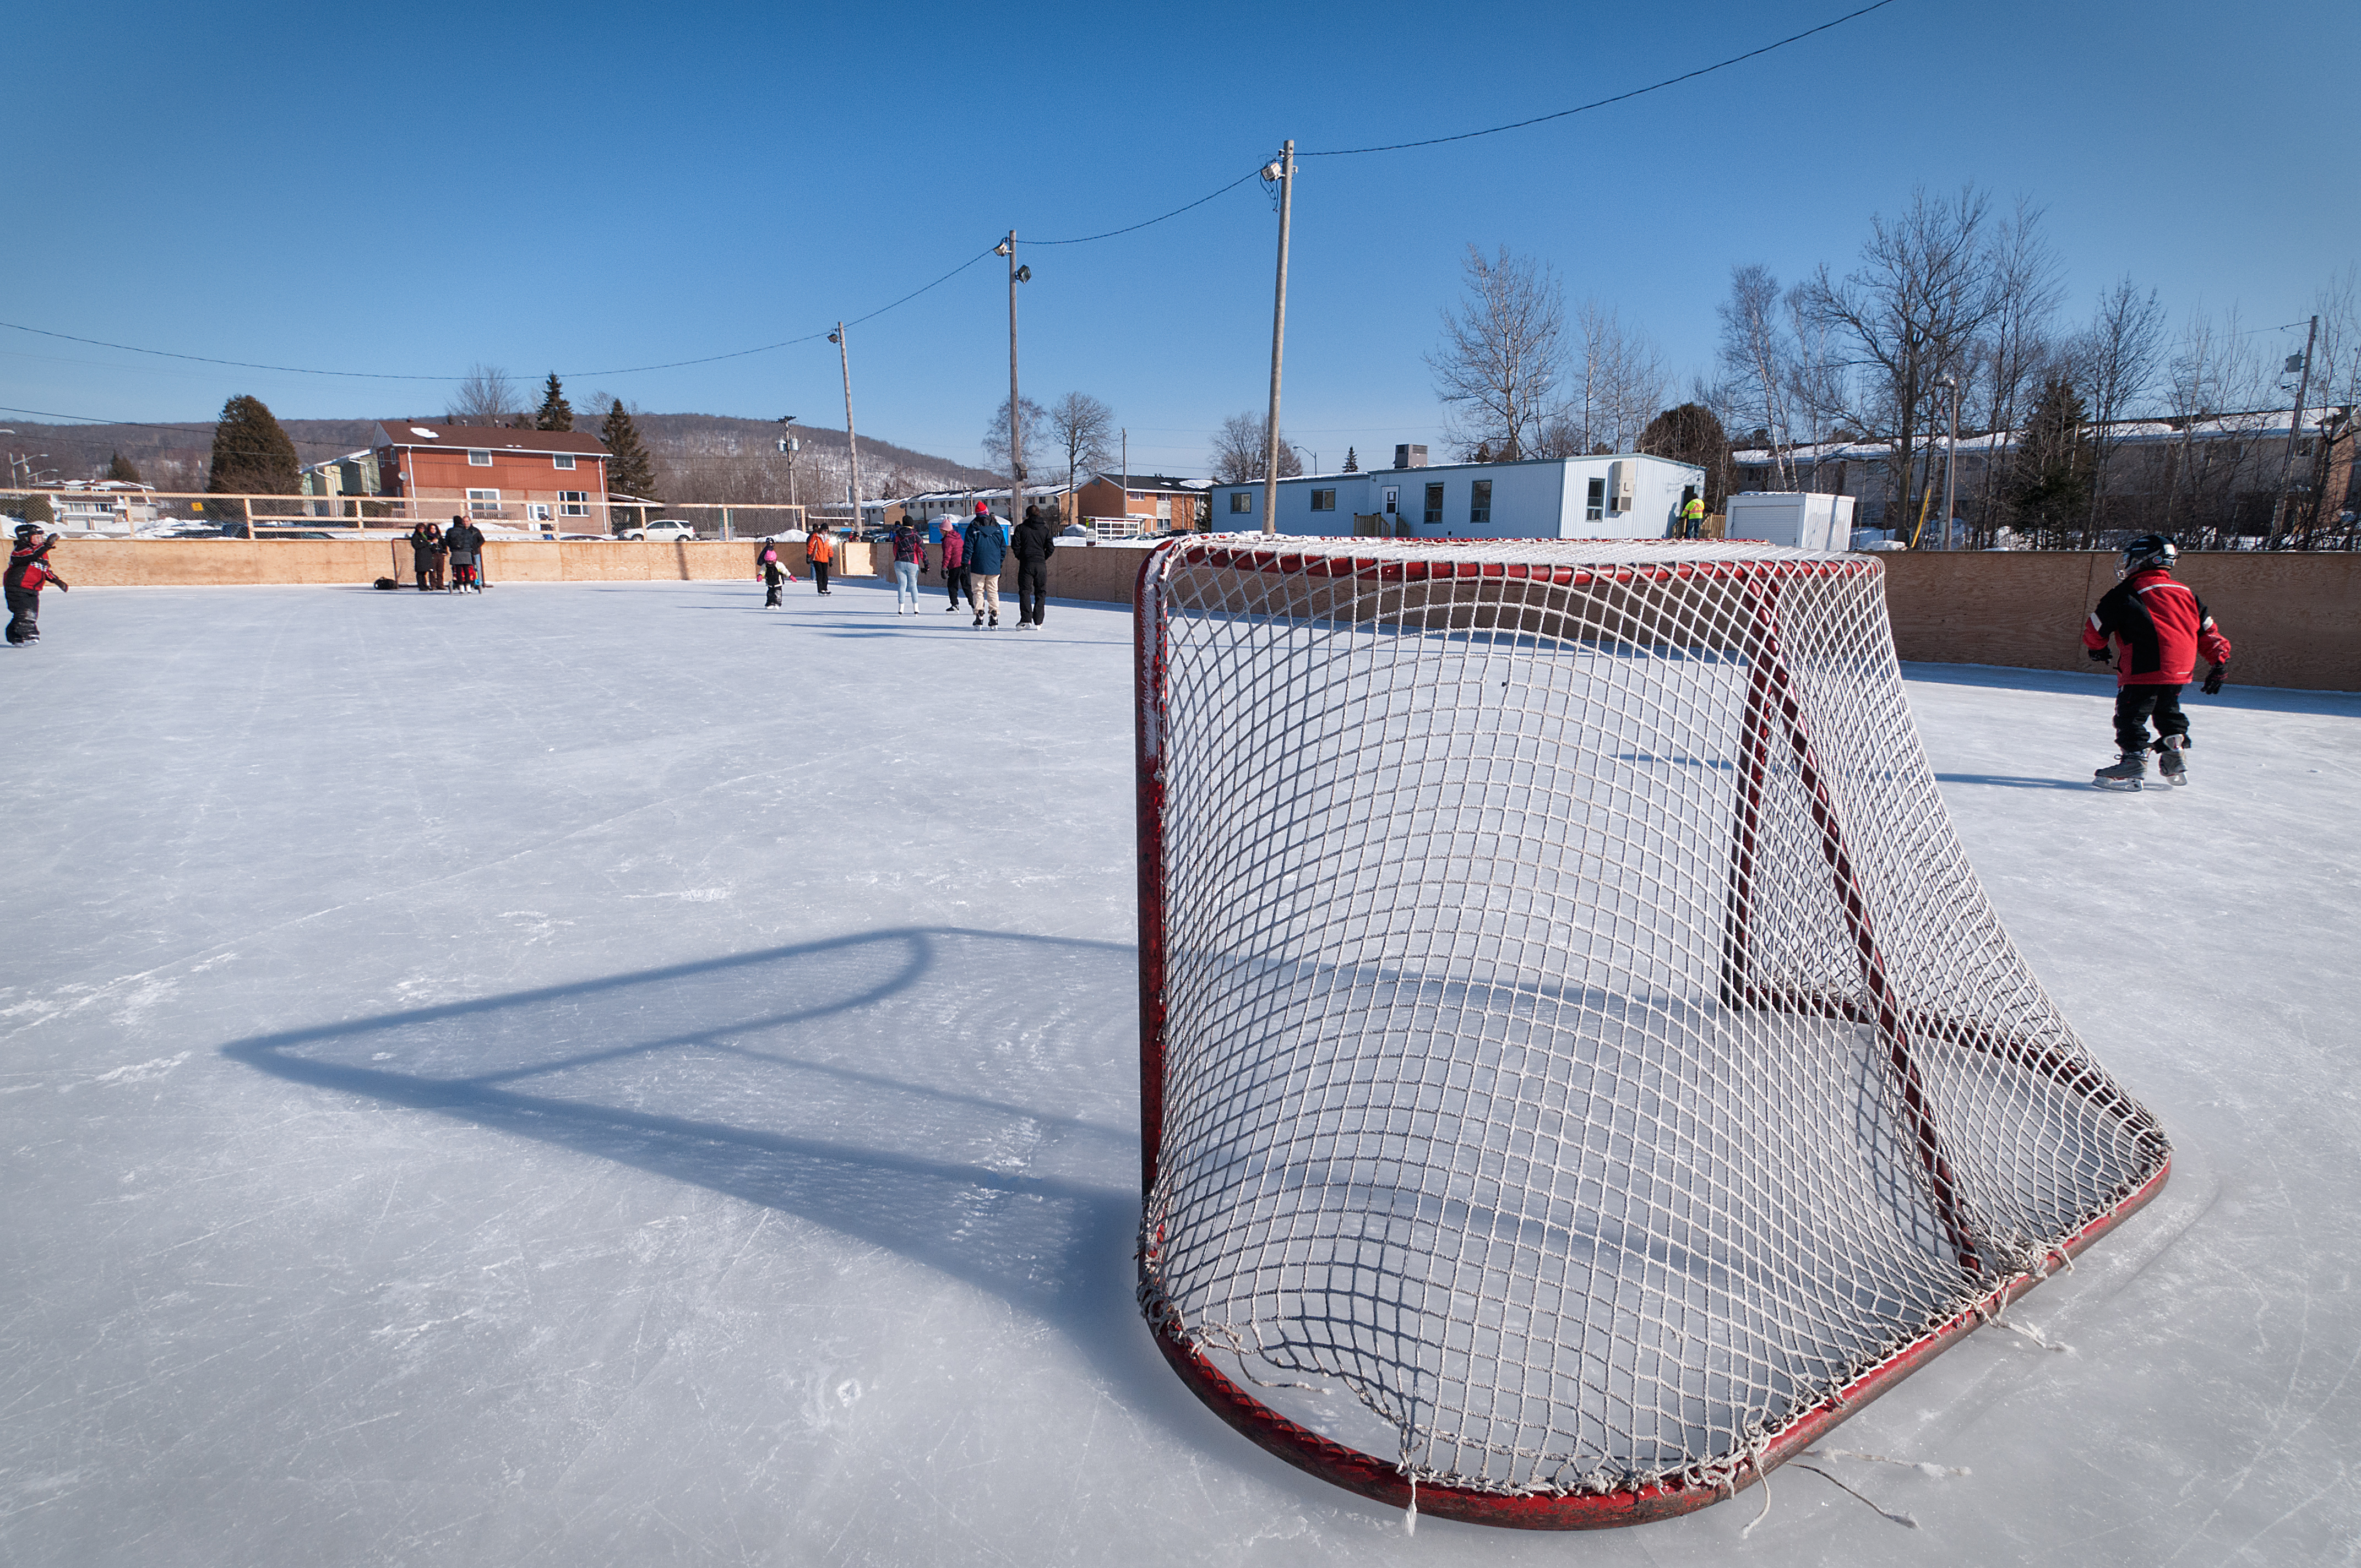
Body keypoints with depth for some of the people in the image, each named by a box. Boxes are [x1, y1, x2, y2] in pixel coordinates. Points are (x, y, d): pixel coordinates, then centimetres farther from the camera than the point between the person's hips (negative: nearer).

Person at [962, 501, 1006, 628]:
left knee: (978, 591, 5)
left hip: (978, 567, -2)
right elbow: (1003, 547, 10)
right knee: (993, 592, 7)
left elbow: (968, 547, -6)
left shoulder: (973, 527, -3)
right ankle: (994, 617, 0)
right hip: (994, 567, 2)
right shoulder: (997, 527, 7)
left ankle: (979, 617, -1)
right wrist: (1000, 563, 19)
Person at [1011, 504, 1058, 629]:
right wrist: (1043, 558, 14)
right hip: (1041, 565, 2)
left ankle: (1026, 619, -12)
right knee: (1041, 593, 9)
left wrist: (1020, 557, 10)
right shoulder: (1045, 529, 8)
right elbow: (1051, 547, 1)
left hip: (1026, 564, -2)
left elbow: (1015, 545, -5)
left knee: (1025, 592, 2)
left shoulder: (1021, 528, 3)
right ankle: (1038, 622, 7)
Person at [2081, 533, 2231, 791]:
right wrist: (2220, 663, 22)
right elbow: (2208, 632, 18)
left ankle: (2134, 761, -12)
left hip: (2144, 670, -7)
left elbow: (2097, 625, 0)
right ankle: (2175, 757, 25)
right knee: (2168, 711, 25)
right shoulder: (2186, 593, 17)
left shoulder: (2128, 593, -5)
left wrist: (2097, 647, 20)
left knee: (2131, 715, -3)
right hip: (2180, 671, 7)